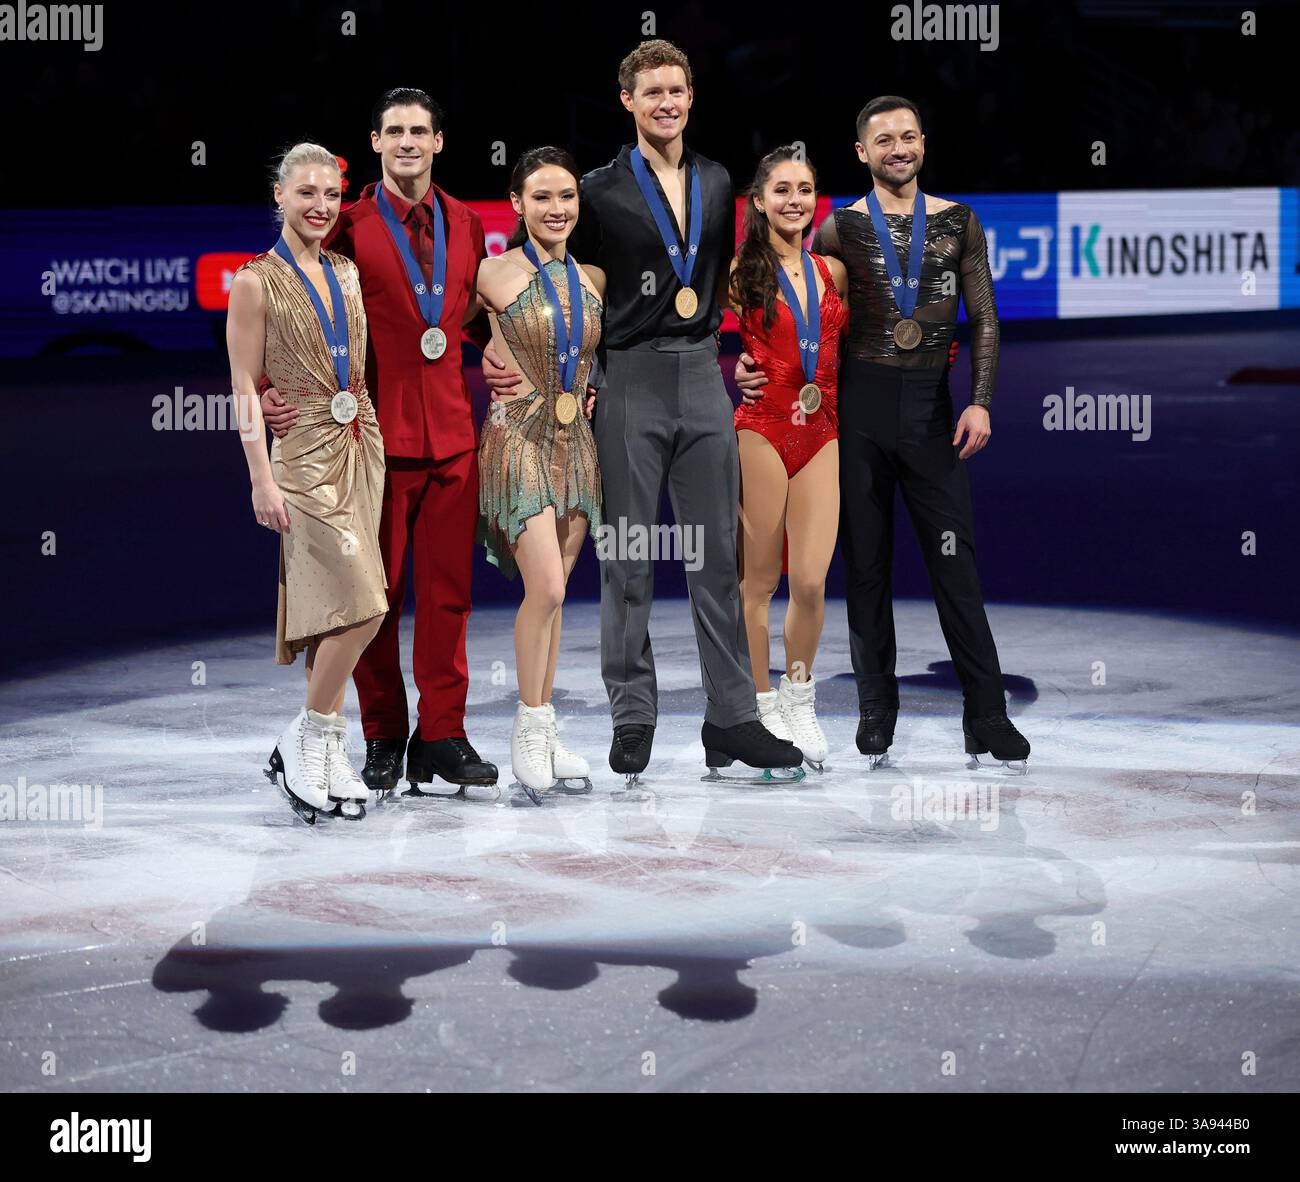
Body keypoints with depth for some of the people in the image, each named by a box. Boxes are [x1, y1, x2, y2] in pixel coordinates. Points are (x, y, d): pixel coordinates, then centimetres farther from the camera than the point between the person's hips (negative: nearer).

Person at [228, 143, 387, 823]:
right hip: (305, 453, -6)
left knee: (333, 606, 7)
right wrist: (261, 480, -12)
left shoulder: (347, 272, 12)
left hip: (359, 447, 6)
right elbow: (244, 388, -7)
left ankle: (326, 754, 13)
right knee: (363, 603, -14)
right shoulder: (256, 281, -5)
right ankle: (306, 739, 0)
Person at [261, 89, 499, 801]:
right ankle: (383, 741, 14)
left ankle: (441, 736, 12)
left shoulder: (466, 225, 12)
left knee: (448, 590, 4)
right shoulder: (350, 227, 0)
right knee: (376, 593, 3)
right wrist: (265, 392, -16)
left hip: (452, 433, 3)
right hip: (377, 434, -3)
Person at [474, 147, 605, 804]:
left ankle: (545, 735, 15)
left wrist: (588, 390, 8)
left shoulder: (593, 279, 8)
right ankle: (528, 732, -1)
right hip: (518, 437, -5)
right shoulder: (494, 274, -7)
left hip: (575, 442, 5)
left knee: (551, 594, 9)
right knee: (545, 589, -15)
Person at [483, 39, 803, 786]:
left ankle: (732, 718, 10)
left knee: (718, 554, 5)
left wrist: (721, 343, 13)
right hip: (632, 380, -4)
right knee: (627, 559, 2)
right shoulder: (602, 191, -2)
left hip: (703, 374, 4)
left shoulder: (717, 183, 11)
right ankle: (633, 719, 11)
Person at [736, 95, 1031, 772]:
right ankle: (876, 712, 15)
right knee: (867, 563, 6)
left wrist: (979, 402, -4)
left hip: (931, 401, 0)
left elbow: (984, 319, 6)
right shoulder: (840, 228, 4)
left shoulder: (958, 223, 7)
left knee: (954, 562, -3)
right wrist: (751, 359, -6)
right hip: (860, 400, 0)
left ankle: (987, 718, 1)